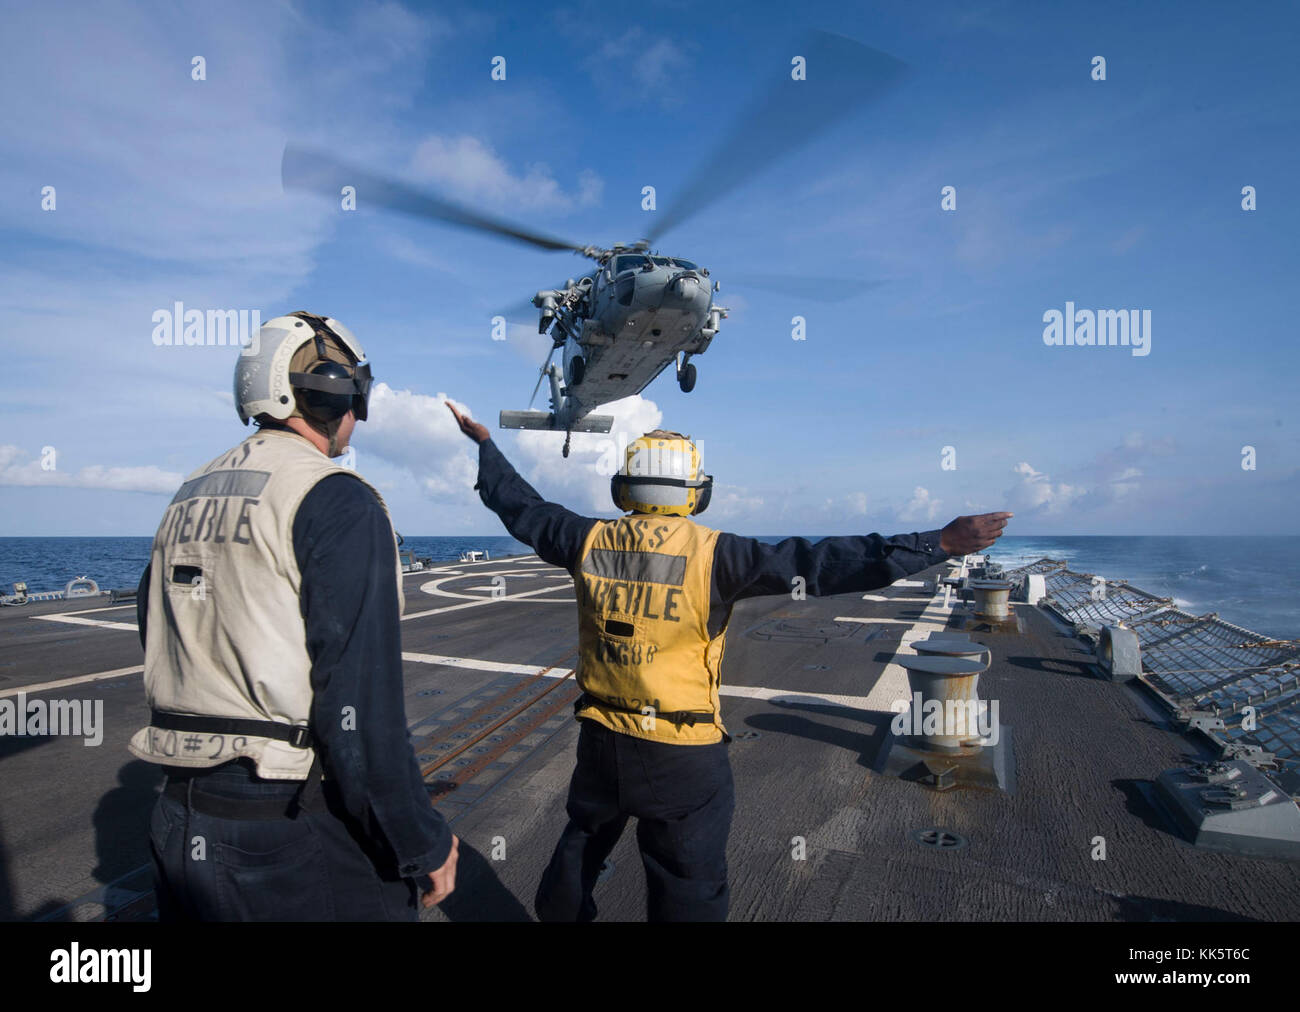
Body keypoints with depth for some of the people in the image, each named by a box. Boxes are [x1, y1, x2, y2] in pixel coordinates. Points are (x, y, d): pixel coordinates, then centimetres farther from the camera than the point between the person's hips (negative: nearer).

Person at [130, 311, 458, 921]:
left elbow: (157, 647, 14)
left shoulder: (188, 497, 8)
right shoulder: (338, 503, -18)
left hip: (180, 824, 8)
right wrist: (423, 846, -13)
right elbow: (363, 705, -23)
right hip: (295, 844, -7)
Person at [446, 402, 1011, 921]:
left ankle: (558, 912, 53)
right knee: (689, 889, 14)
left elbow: (522, 507, 9)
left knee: (582, 841, 30)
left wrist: (485, 444, 26)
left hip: (602, 737, 4)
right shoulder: (714, 555, -19)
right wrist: (938, 544, -19)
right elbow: (817, 564, -22)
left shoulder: (589, 543, -6)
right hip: (683, 756, -4)